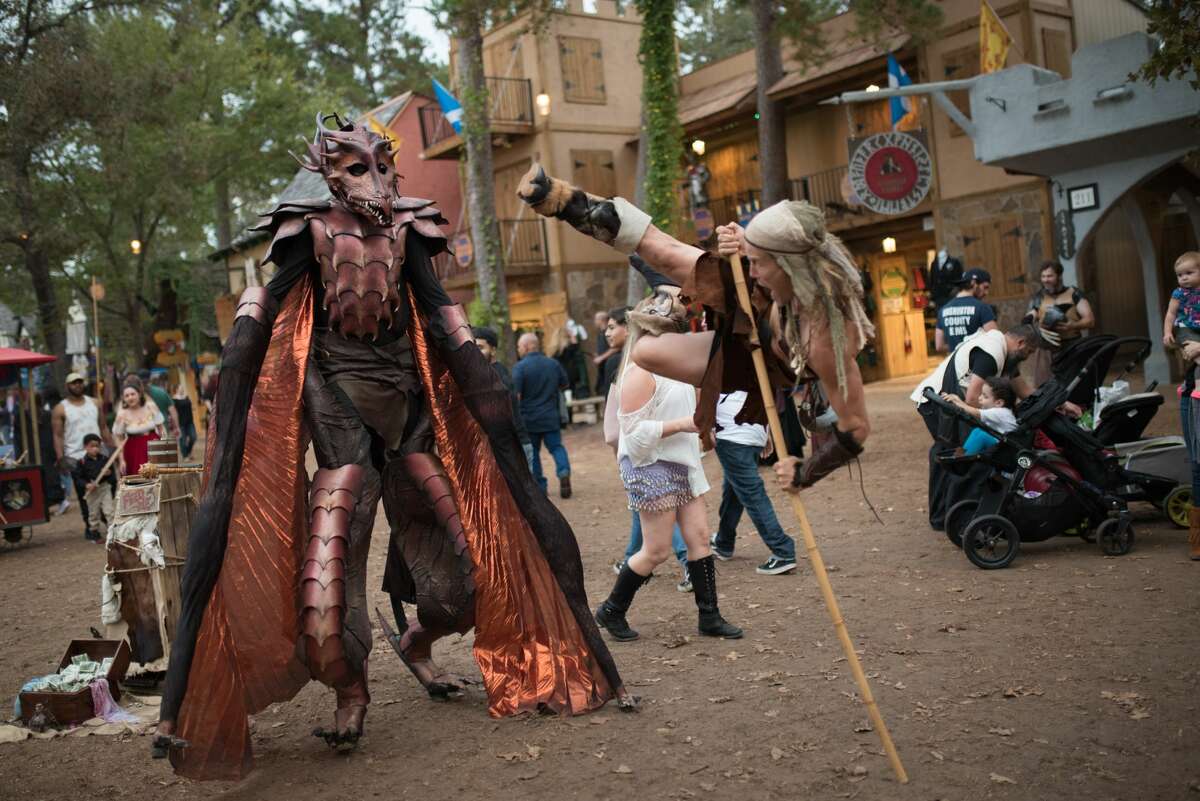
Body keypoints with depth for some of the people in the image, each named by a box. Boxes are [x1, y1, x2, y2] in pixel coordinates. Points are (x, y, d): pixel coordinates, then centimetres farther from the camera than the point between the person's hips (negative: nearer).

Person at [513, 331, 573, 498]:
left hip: (528, 419, -3)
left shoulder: (519, 367, -12)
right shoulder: (554, 364, 3)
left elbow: (516, 395, -18)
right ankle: (564, 472, -13)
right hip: (551, 416, 3)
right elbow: (564, 385, 17)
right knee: (556, 446, 12)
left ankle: (540, 486, 12)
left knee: (532, 452, 10)